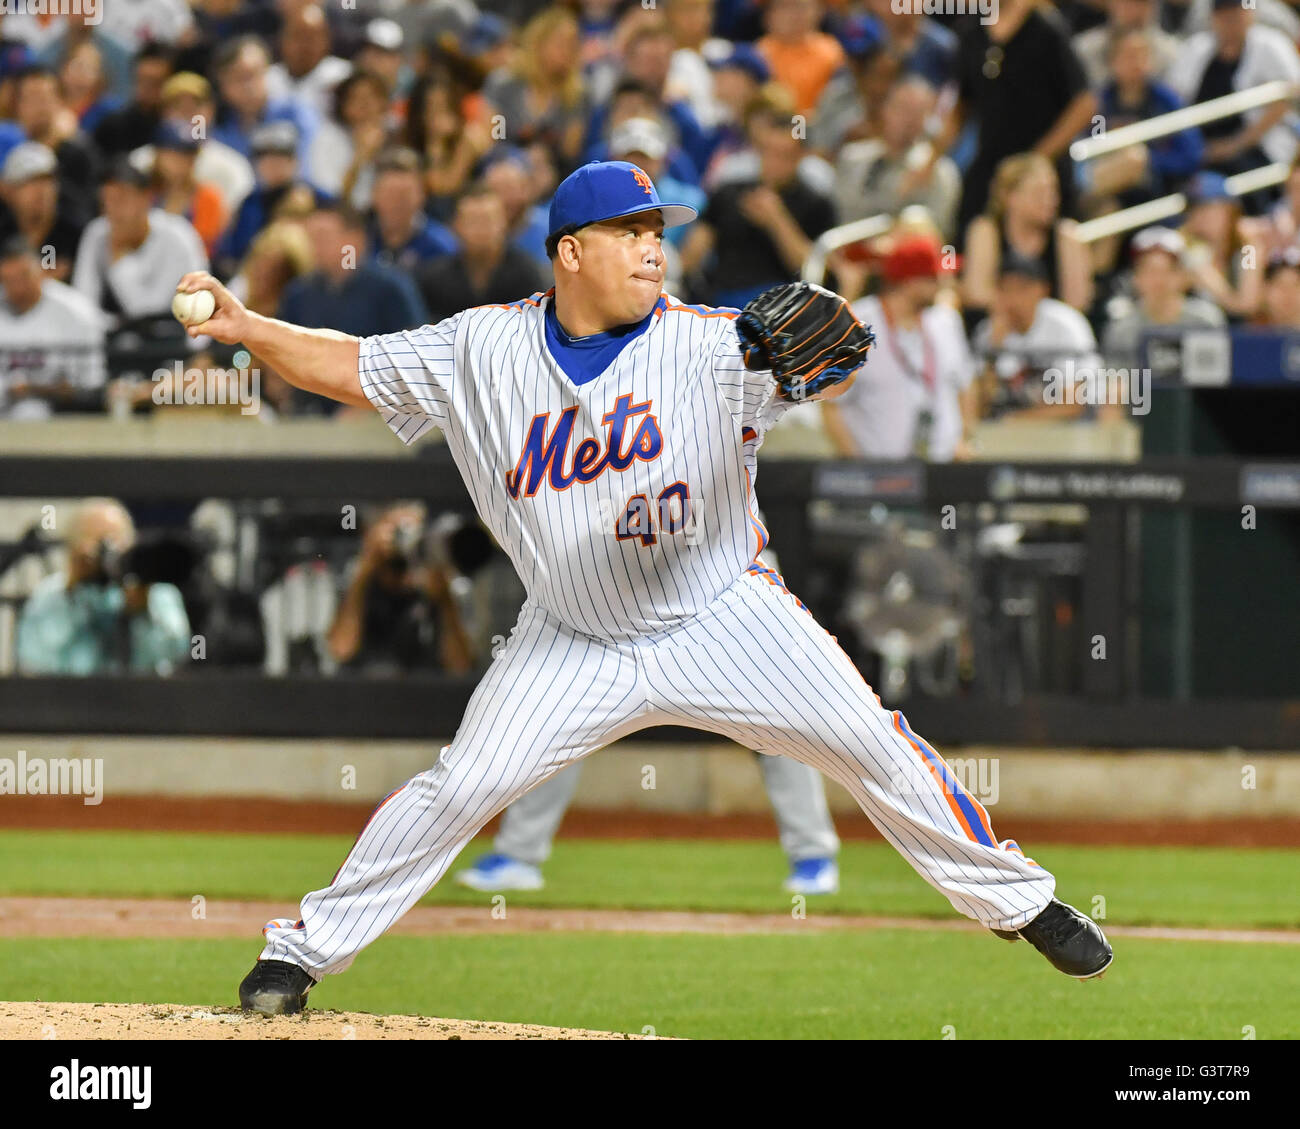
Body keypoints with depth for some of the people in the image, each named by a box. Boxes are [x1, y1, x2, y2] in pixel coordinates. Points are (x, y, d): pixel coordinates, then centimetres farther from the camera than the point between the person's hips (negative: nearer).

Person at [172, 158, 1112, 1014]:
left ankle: (1016, 898, 14)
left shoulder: (705, 345, -13)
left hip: (722, 619, -1)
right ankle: (305, 948, 6)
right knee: (461, 787, -8)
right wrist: (246, 328, -12)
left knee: (876, 748, -6)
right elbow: (353, 368, 1)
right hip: (572, 644, 1)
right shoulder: (486, 348, -6)